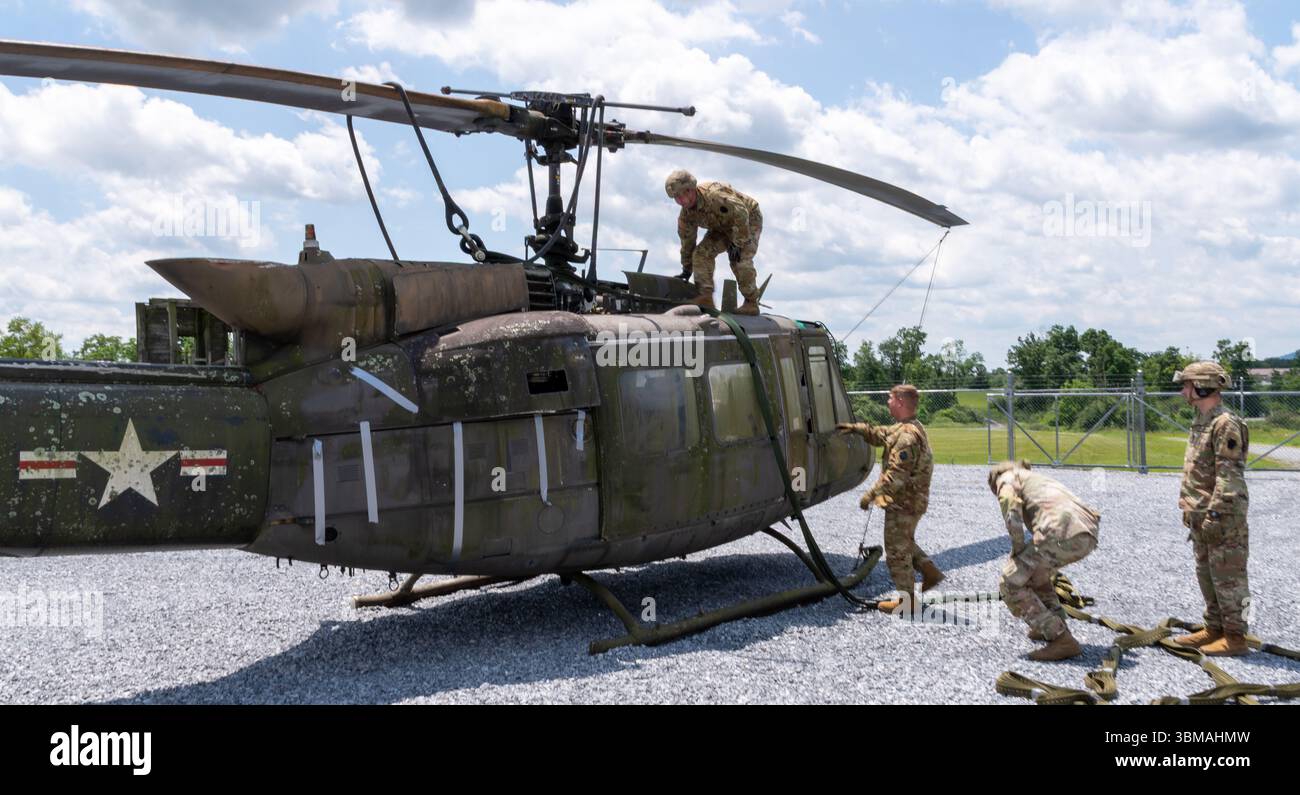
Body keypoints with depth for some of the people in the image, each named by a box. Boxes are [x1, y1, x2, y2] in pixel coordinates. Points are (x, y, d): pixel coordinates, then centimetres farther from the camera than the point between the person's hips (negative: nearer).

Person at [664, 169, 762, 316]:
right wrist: (687, 270, 6)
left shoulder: (713, 194, -37)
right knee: (701, 253, -12)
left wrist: (738, 244, -33)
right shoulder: (686, 215, -11)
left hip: (748, 220, -7)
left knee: (740, 260, -23)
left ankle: (751, 303, -9)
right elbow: (687, 241, 2)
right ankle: (706, 297, -16)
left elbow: (741, 213, -37)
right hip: (722, 228, 7)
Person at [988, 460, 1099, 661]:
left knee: (1011, 584, 4)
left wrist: (1018, 548, 3)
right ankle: (1057, 626, 30)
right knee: (1034, 567, 31)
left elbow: (1011, 504, -6)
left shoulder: (1006, 477, 19)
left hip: (1060, 532, -8)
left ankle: (1060, 640, -2)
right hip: (1088, 535, 8)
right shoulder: (1040, 480, 41)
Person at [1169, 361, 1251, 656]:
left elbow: (1229, 476, -21)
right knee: (1206, 575, 16)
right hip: (1200, 516, 10)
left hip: (1221, 516, -10)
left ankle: (1235, 637, 4)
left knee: (1227, 577, -3)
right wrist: (1190, 509, 19)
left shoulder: (1226, 424, -17)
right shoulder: (1201, 422, 14)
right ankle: (1215, 629, 25)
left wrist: (1215, 514, -23)